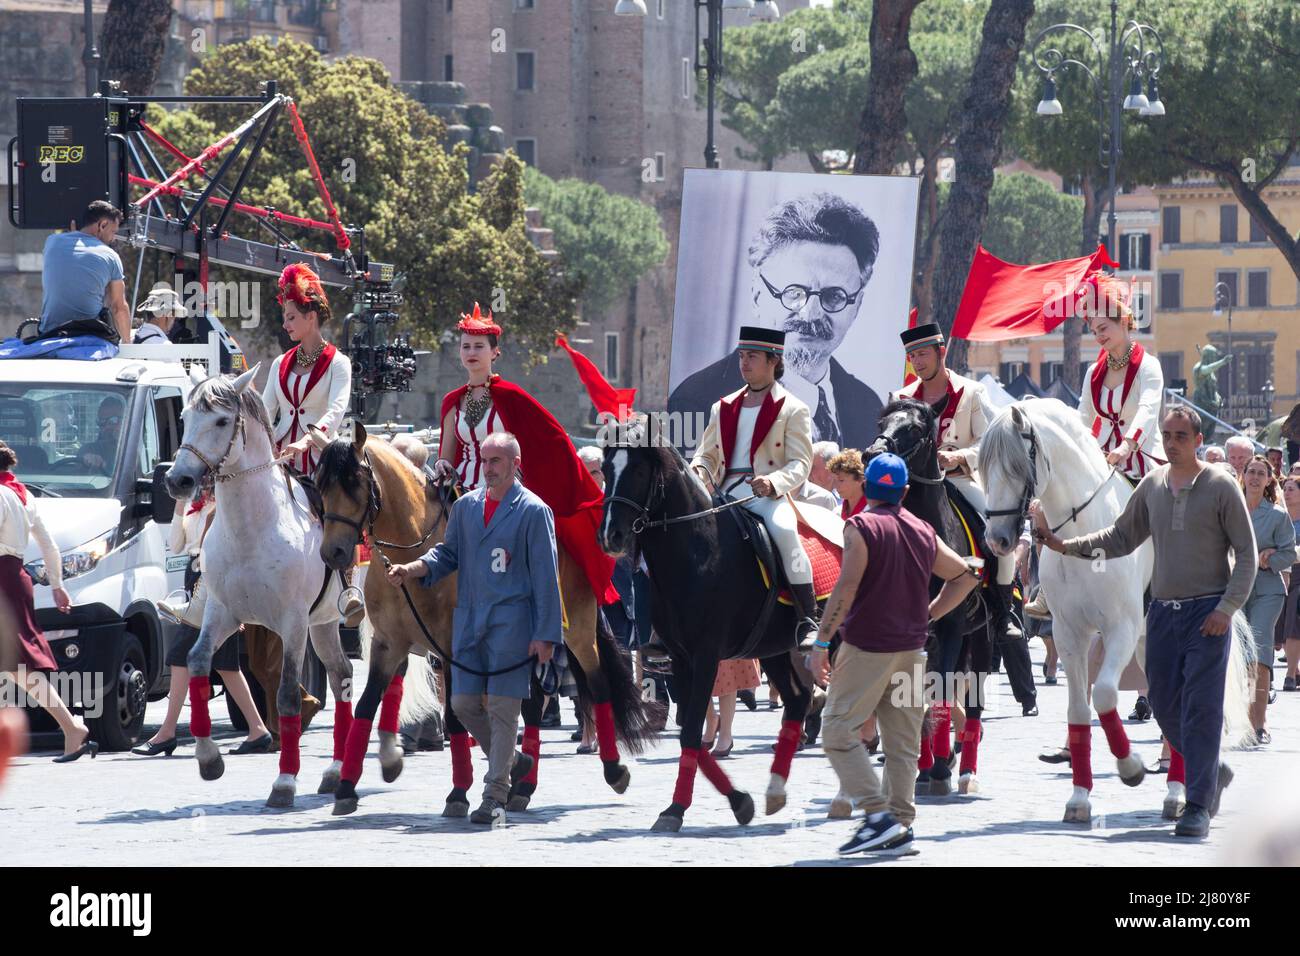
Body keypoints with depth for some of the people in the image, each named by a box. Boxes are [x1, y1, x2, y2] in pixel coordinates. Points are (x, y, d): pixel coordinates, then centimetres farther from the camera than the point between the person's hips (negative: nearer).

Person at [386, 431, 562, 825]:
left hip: (511, 623, -6)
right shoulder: (465, 506, 11)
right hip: (469, 622, 6)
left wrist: (545, 634, -11)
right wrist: (412, 569, -4)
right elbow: (448, 553, 17)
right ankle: (511, 761, 29)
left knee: (502, 707, -4)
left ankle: (495, 795, 0)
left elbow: (546, 576, -7)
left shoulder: (533, 511, -6)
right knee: (464, 703, 6)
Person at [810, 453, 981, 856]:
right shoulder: (923, 531, 10)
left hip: (867, 647, -6)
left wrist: (822, 642, -15)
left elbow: (846, 588, -17)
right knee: (903, 740, 10)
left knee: (838, 730, -3)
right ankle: (901, 827, 9)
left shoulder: (862, 526, -9)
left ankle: (878, 814, -14)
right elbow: (965, 577, 17)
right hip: (912, 648, 6)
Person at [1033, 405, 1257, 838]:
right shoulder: (1152, 485, 8)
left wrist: (1227, 608, -14)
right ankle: (1213, 772, 31)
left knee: (1201, 708, -9)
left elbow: (1247, 553, -5)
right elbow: (1122, 537, 17)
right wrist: (1065, 545, 5)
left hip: (1207, 613, -5)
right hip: (1163, 610, 5)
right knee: (1166, 707, 9)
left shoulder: (1221, 485, -6)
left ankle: (1199, 806, -6)